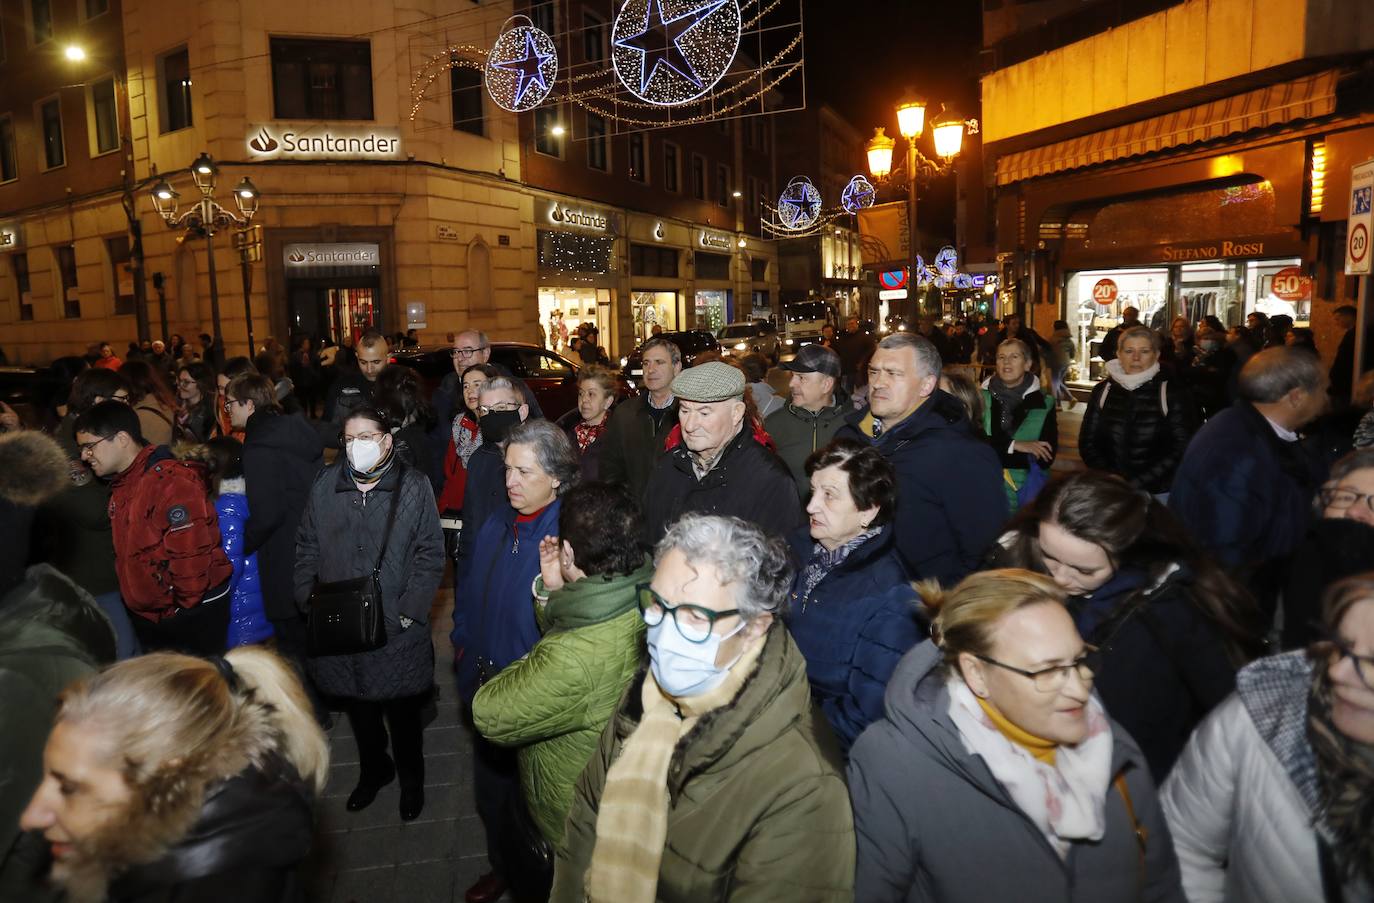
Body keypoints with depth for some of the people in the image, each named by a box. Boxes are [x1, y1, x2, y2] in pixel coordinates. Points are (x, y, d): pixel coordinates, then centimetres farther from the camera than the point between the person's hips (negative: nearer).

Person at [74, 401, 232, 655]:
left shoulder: (172, 481, -20)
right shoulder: (121, 484, 11)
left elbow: (190, 554, -24)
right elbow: (129, 554, 18)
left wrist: (183, 610, -15)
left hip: (192, 615, -9)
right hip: (148, 618, 9)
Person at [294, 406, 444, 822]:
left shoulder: (413, 486, -8)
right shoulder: (325, 484, 1)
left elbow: (430, 554, -8)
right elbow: (307, 547, 8)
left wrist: (409, 611, -14)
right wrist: (308, 601, 0)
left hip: (398, 631, -3)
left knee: (403, 712, 14)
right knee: (359, 709, 21)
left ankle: (411, 779, 38)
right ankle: (373, 770, 46)